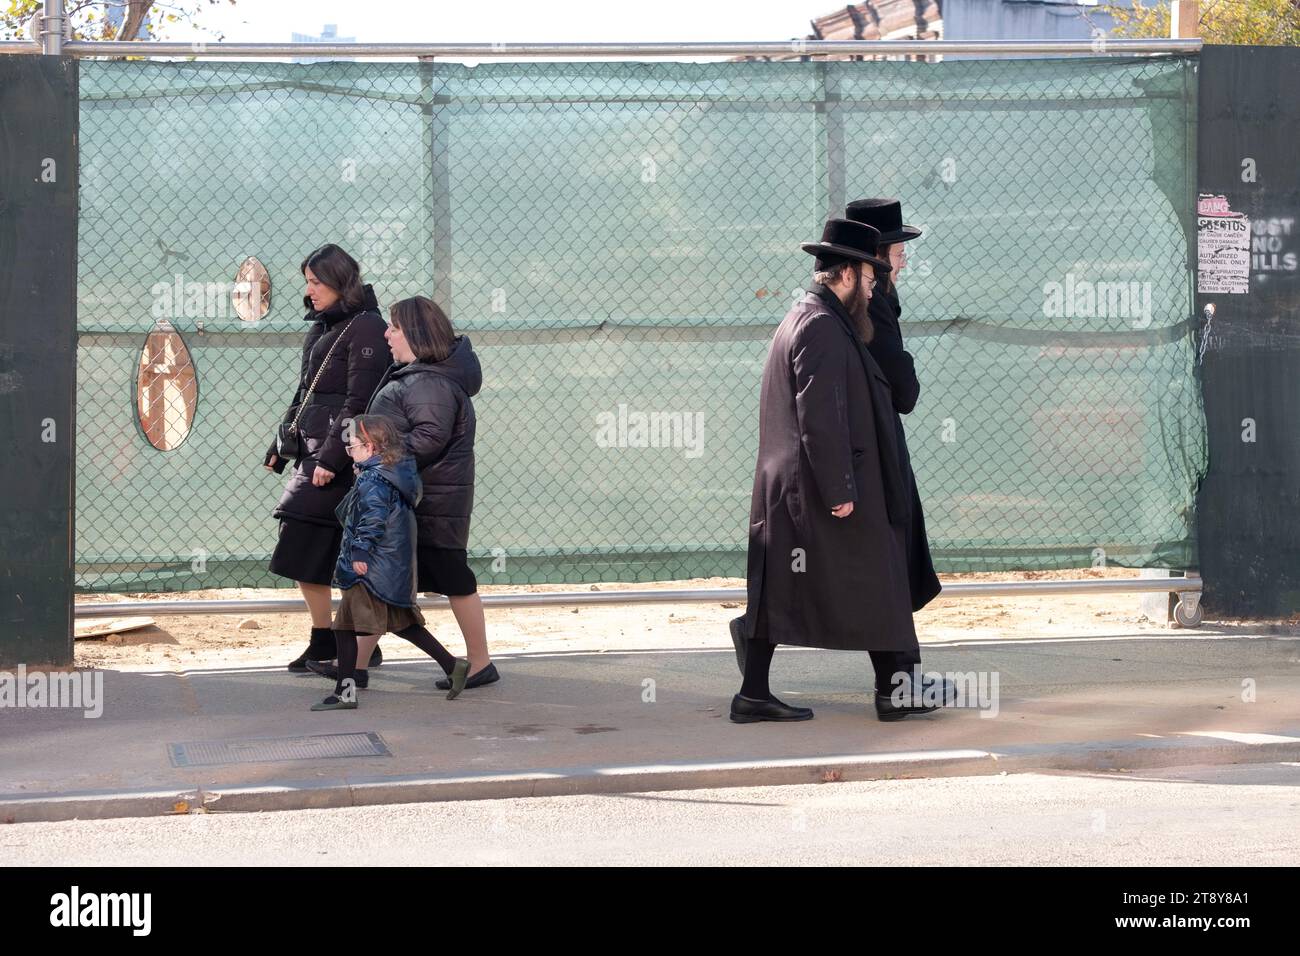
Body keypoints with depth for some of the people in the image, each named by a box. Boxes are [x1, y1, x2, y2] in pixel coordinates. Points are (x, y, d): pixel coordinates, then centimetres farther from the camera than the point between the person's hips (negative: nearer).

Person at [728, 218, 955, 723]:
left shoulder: (799, 321, 17)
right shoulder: (824, 328, -16)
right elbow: (821, 419, -22)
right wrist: (839, 490, -21)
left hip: (784, 488, 10)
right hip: (819, 490, -10)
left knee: (780, 591, 8)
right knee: (873, 586, 1)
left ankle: (754, 695, 8)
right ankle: (896, 689, 10)